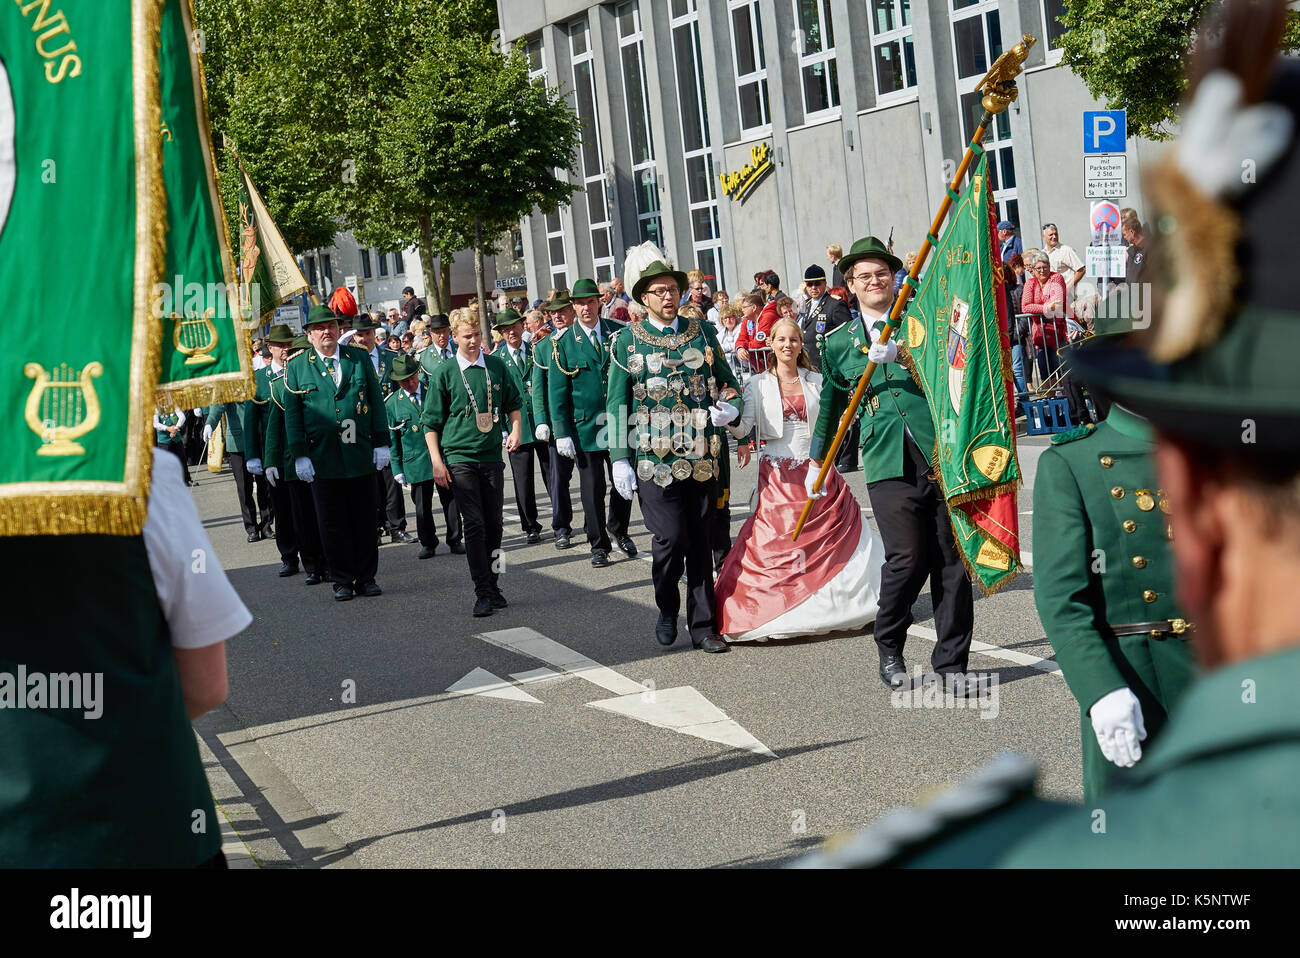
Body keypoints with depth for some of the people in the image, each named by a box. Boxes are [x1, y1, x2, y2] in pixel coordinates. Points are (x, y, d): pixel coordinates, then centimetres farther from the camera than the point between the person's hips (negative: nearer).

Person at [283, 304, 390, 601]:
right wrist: (300, 454, -4)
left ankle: (366, 577, 16)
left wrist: (381, 443, 3)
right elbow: (292, 413, 3)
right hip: (322, 459, -1)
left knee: (365, 520, 6)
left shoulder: (360, 359, 7)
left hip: (361, 455, 1)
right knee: (332, 523, 3)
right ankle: (342, 581, 12)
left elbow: (376, 402, 8)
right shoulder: (297, 367, 4)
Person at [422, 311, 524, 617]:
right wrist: (436, 461, -6)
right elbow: (431, 422, 1)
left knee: (494, 523, 6)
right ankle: (482, 592, -5)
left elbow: (513, 403, 20)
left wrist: (515, 429, 2)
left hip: (492, 455, 3)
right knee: (474, 524, -7)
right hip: (459, 457, -3)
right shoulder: (444, 373, -2)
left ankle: (494, 587, 17)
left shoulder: (497, 367, 7)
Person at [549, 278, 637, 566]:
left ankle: (618, 530, 32)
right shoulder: (563, 343, -1)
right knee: (592, 488, 3)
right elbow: (557, 391, -1)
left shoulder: (618, 333, 4)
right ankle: (599, 545, 15)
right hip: (585, 425, -2)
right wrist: (562, 433, -7)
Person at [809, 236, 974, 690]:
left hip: (939, 452, 0)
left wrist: (901, 353, -21)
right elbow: (831, 405, 30)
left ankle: (951, 661, 11)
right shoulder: (838, 342, 17)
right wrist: (817, 461, 36)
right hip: (887, 464, 0)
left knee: (950, 559, 0)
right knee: (906, 557, -13)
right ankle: (889, 647, 11)